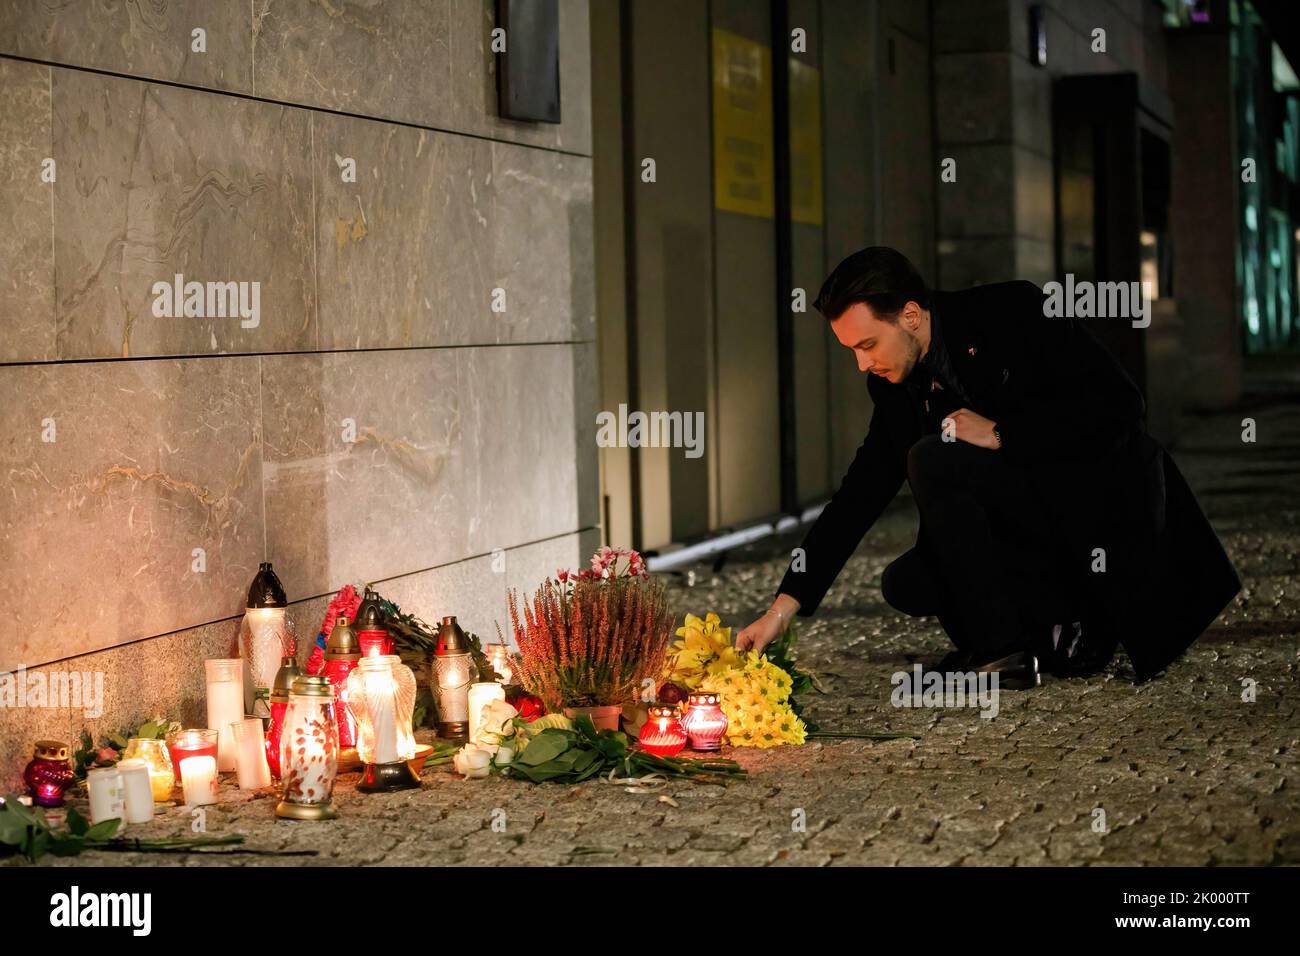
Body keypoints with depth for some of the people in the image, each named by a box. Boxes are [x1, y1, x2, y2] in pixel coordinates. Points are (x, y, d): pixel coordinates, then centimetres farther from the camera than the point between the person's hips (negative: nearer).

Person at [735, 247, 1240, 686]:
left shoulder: (1014, 313, -16)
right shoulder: (897, 386, 3)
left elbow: (1120, 406, -20)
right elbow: (859, 495, 4)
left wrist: (1001, 434, -22)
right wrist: (785, 605, -4)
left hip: (1113, 505, -8)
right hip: (1047, 524, 8)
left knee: (933, 460, -22)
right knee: (906, 583, -6)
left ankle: (1003, 652, -18)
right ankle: (1073, 628, 4)